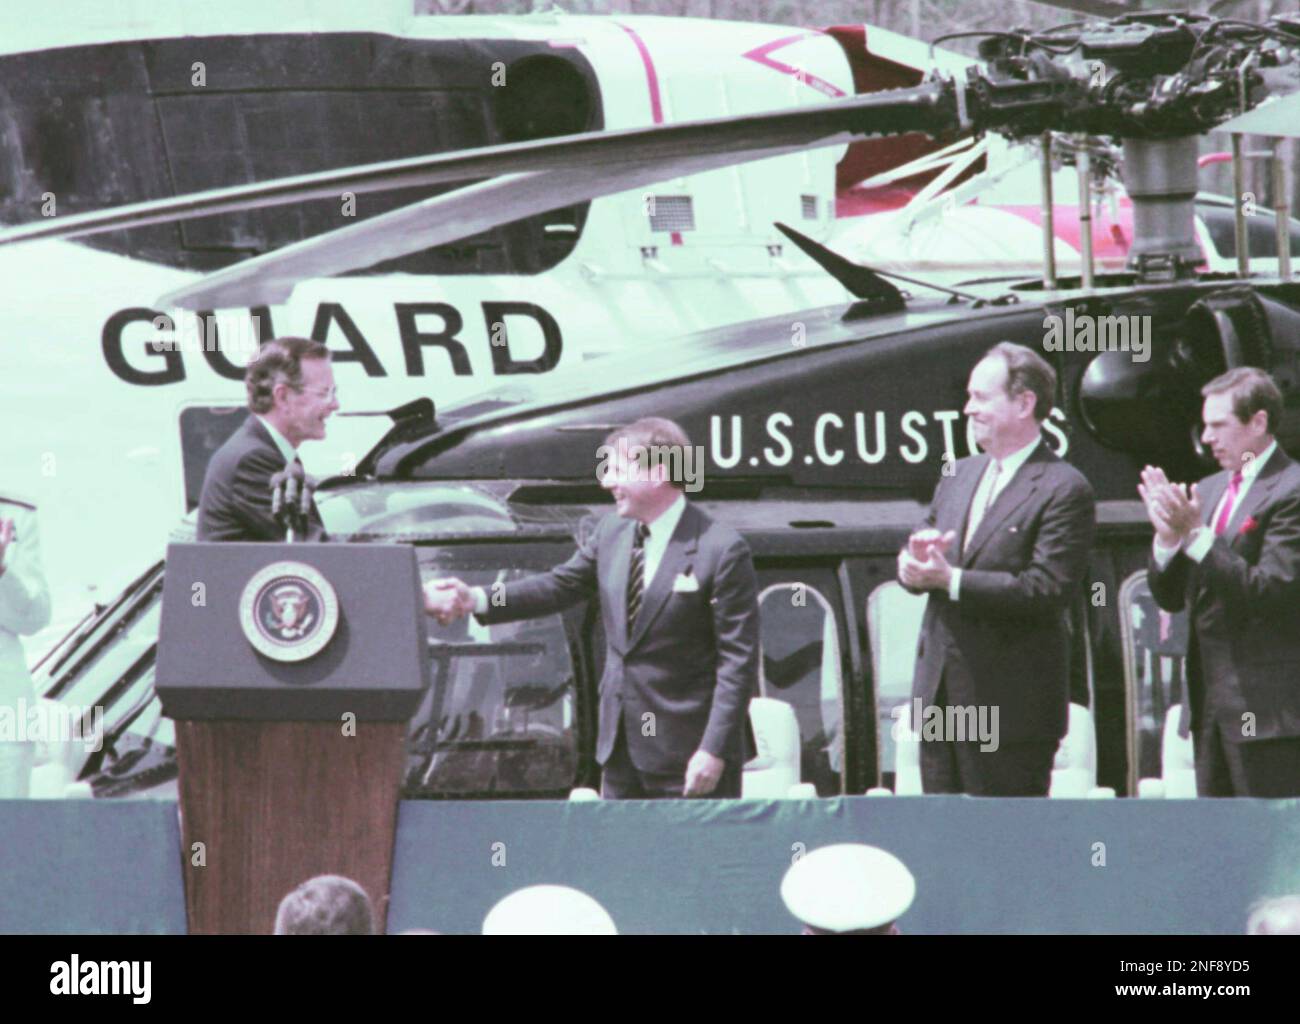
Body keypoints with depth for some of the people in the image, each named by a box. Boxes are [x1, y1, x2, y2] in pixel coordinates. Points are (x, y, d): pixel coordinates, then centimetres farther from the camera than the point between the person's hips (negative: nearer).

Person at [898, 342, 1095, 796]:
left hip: (1011, 704, -7)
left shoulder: (1064, 490, -9)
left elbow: (1048, 589, -18)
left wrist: (951, 580, -20)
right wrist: (917, 562, -9)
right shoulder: (959, 476, 16)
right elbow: (914, 565, 18)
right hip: (941, 699, 7)